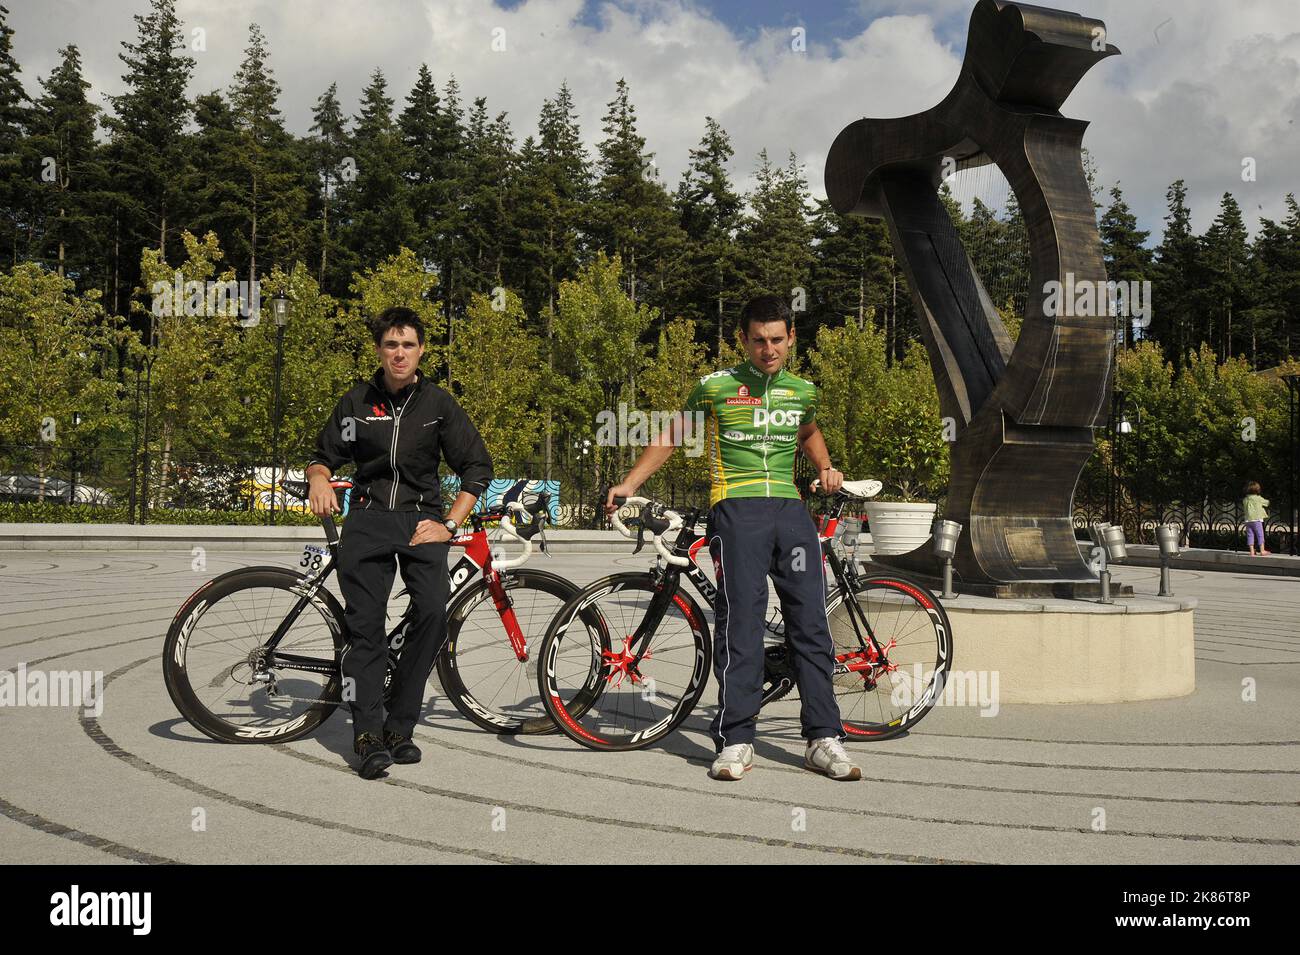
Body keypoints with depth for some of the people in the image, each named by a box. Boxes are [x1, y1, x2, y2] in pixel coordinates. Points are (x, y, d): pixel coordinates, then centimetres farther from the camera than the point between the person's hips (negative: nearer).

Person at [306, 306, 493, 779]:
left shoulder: (438, 403, 6)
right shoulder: (356, 402, 9)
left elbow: (477, 466, 6)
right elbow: (323, 454, 18)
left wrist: (449, 524, -3)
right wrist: (318, 477, -7)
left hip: (421, 519, -1)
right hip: (367, 521, 1)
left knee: (434, 611, -21)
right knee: (365, 625, -9)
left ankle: (399, 728, -9)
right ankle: (368, 734, 0)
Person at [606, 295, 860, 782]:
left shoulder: (802, 391, 16)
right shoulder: (716, 386, 5)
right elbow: (670, 437, 13)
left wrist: (826, 470, 19)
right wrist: (628, 484, 6)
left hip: (791, 510, 4)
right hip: (736, 509, -4)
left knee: (811, 623, 0)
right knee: (741, 622, -10)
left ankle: (823, 739, 7)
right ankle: (736, 741, -2)